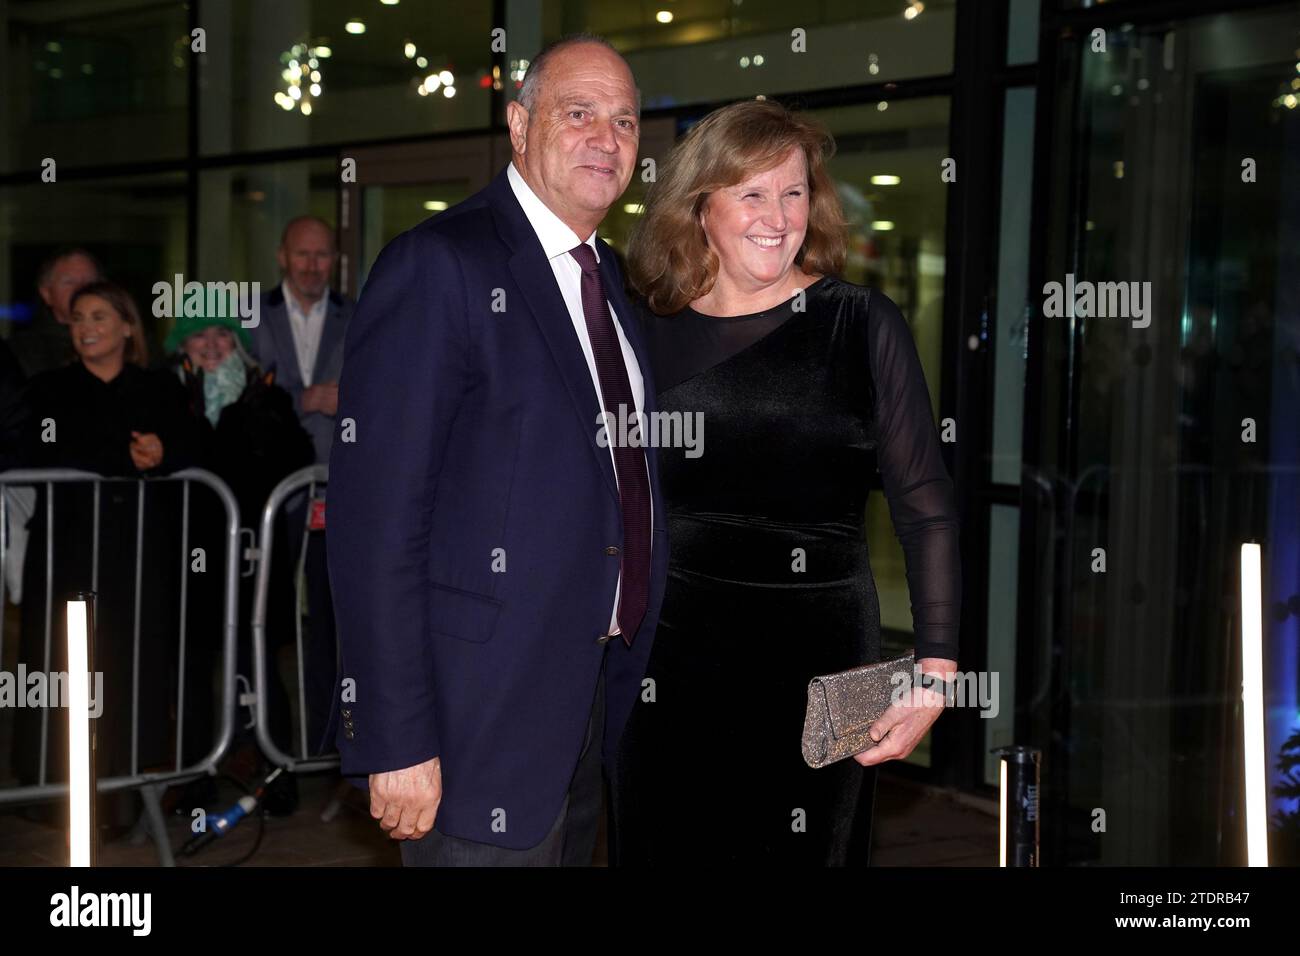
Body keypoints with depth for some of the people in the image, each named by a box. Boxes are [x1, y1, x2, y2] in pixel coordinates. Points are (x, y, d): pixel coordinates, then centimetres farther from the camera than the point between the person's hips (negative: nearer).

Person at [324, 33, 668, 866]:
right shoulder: (440, 265, -14)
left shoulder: (610, 277, 12)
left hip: (597, 699, 8)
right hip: (483, 704, -8)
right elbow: (375, 515, -19)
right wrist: (397, 742, -22)